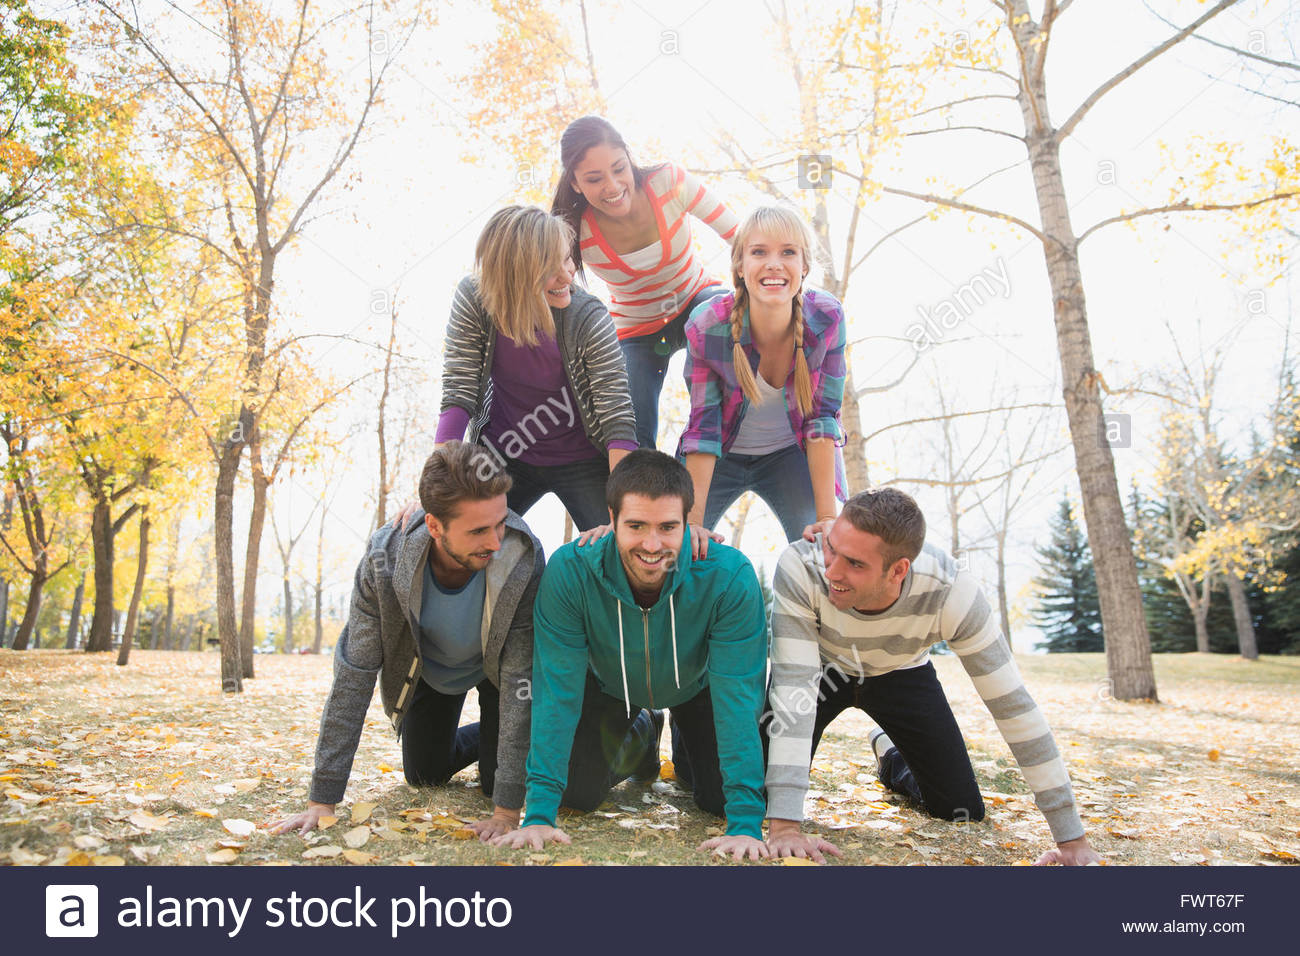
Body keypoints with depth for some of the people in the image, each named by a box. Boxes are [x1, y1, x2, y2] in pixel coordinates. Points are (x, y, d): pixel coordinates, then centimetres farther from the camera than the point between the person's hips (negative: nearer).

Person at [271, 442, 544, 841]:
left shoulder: (523, 558, -40)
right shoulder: (384, 561, -35)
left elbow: (521, 678, -34)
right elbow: (353, 679, -28)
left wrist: (508, 808, -35)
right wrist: (322, 801, -28)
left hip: (496, 668, -2)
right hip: (428, 668, 2)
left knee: (496, 782, -5)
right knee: (424, 776, 14)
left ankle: (508, 738, 27)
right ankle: (488, 736, 42)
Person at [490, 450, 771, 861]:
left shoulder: (730, 575, -38)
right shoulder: (569, 571, -36)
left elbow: (739, 698, -34)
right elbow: (557, 692, -31)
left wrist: (746, 823, -39)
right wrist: (539, 814, -35)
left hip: (696, 686, 0)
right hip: (608, 685, 1)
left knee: (720, 798, -7)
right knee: (576, 793, -6)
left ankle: (686, 745, 28)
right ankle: (636, 746, 27)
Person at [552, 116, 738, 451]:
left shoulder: (668, 182, -22)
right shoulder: (575, 233, -22)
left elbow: (740, 236, -17)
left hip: (697, 301, 1)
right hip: (636, 332, 0)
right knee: (633, 445, -11)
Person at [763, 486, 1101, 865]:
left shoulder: (951, 591, -36)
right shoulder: (800, 568, -40)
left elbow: (1012, 704, -28)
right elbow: (793, 682, -39)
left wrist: (1072, 837, -24)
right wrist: (785, 824, -45)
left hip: (901, 673, 1)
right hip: (822, 669, -1)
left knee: (964, 812, 1)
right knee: (760, 794, -14)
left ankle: (891, 757, 33)